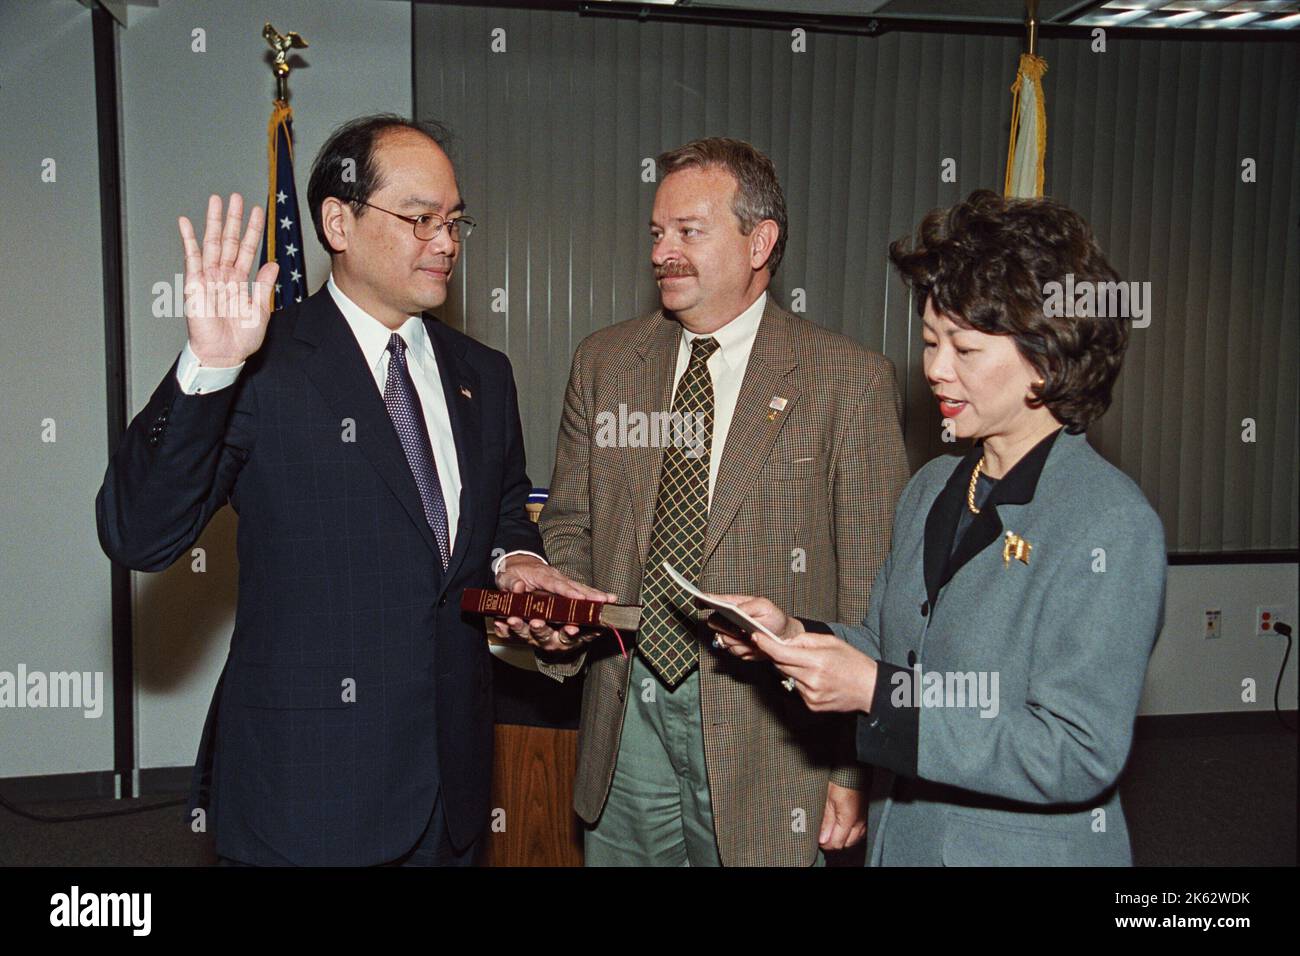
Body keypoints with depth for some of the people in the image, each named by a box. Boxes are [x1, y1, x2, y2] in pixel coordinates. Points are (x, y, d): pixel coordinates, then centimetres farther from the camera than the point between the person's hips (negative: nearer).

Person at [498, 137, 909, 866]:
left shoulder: (851, 380, -8)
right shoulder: (604, 362, 6)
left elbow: (873, 596, -8)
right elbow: (570, 521, 12)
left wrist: (856, 770, -8)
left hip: (764, 731, -3)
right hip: (628, 718, 4)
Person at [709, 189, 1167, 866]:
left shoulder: (1112, 526, -21)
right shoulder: (931, 488, 2)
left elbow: (1079, 757, -24)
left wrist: (877, 692, -26)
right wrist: (795, 635, -9)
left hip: (1026, 849, -6)